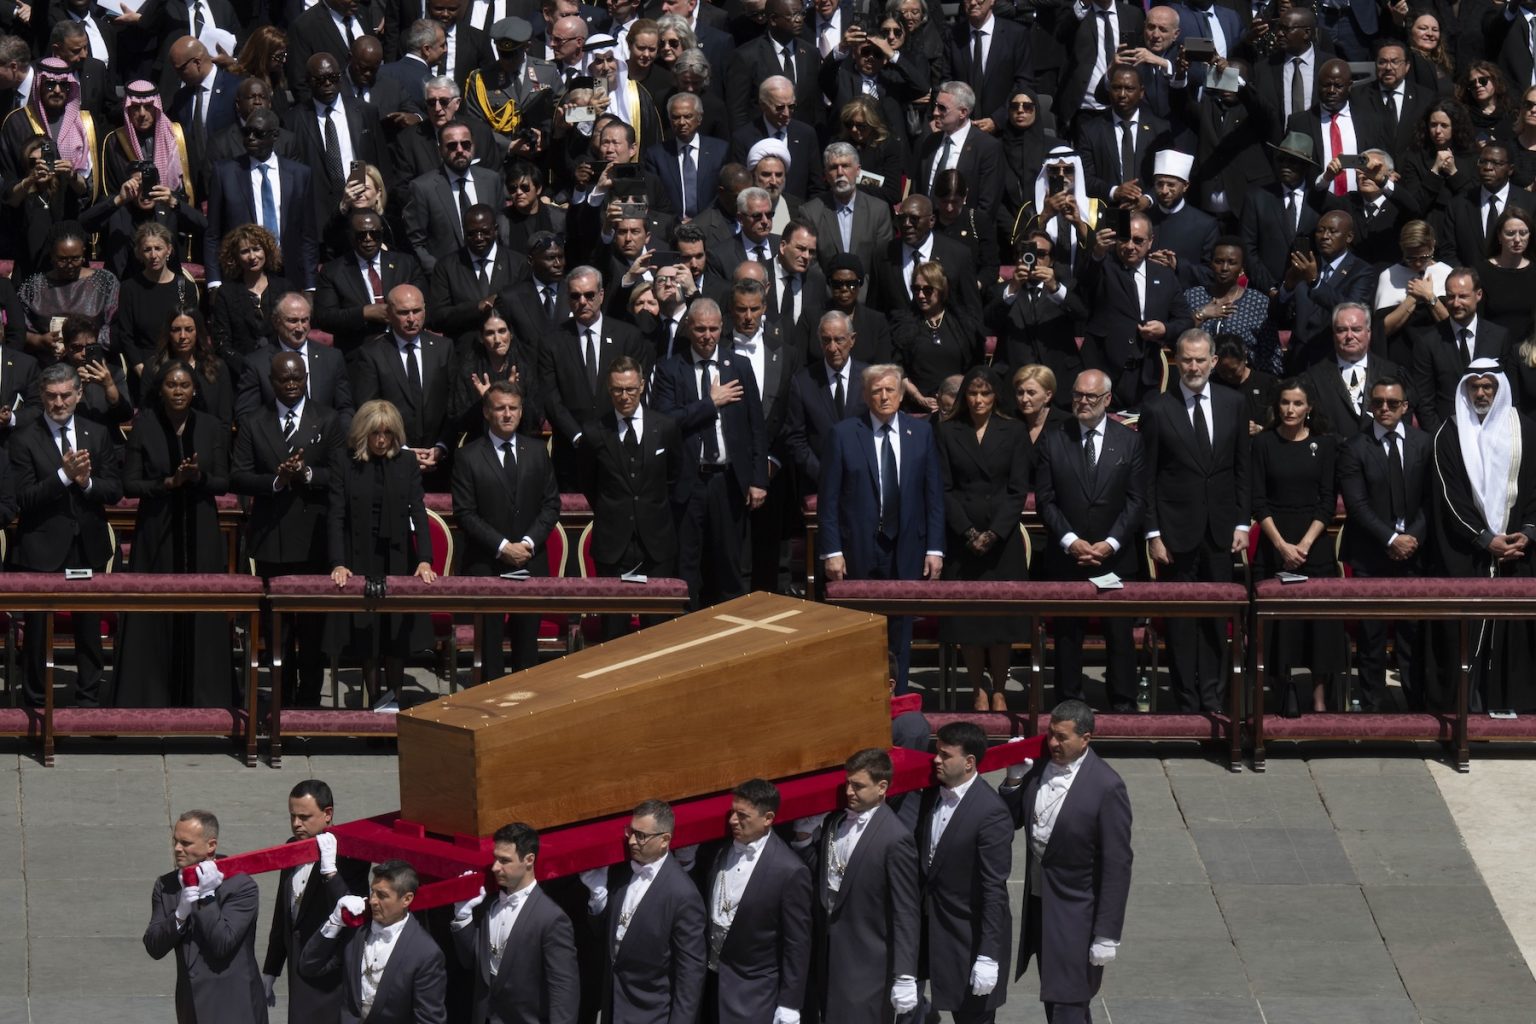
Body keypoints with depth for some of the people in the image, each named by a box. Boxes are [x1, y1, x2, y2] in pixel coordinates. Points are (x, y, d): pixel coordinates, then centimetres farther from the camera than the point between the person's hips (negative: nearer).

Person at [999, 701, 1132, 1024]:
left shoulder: (1106, 787, -18)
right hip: (1037, 904, 7)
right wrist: (1014, 780, -8)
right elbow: (1009, 821, 10)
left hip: (1075, 915, -6)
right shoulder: (1040, 766, 0)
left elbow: (1116, 866, -16)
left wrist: (1107, 935, -16)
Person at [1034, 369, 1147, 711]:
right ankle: (1069, 705, 7)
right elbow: (1044, 500, 2)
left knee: (1120, 633, 0)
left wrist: (1110, 543, -10)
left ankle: (1123, 705, 6)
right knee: (1067, 633, 2)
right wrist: (1071, 541, -10)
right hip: (1066, 556, 0)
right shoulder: (1052, 441, 5)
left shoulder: (1130, 441, 5)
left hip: (1115, 556, 0)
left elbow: (1137, 500, 2)